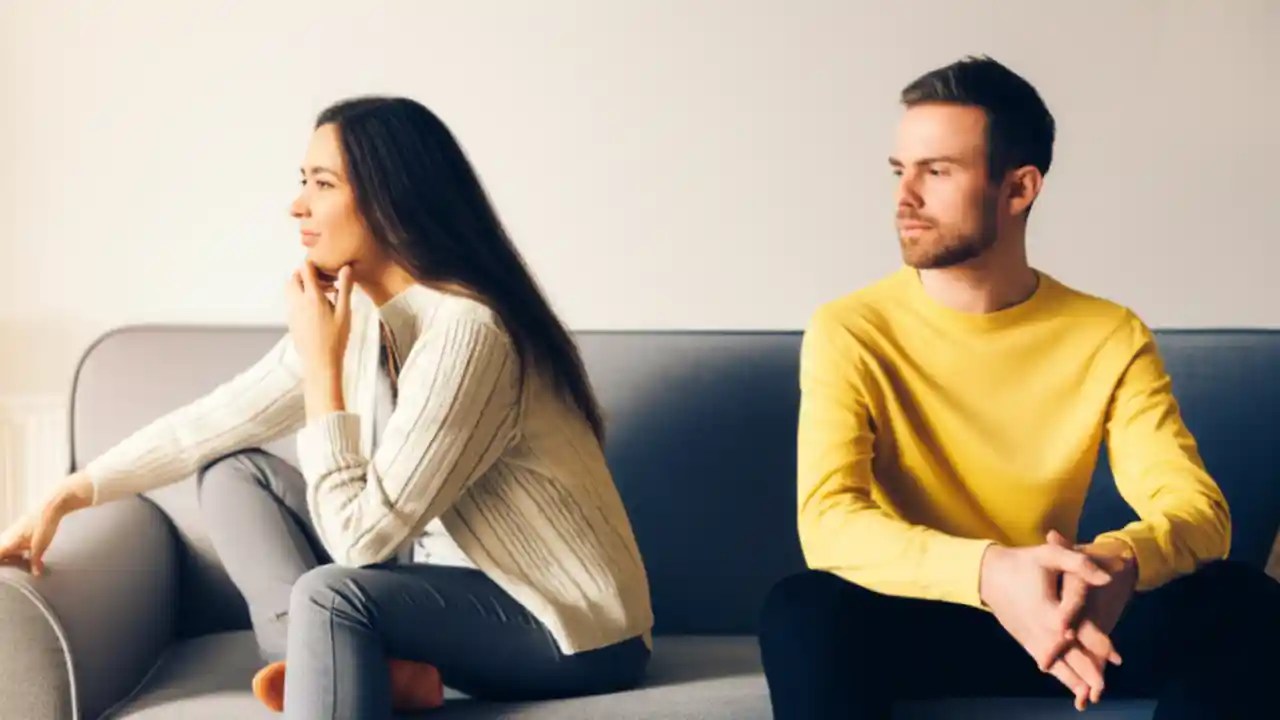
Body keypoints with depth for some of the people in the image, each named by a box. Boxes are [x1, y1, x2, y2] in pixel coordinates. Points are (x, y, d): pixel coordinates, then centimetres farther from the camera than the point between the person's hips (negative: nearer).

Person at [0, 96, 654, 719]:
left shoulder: (464, 330, -27)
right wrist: (66, 496, 9)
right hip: (459, 573, 9)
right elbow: (219, 420, 9)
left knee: (331, 595, -35)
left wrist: (321, 364, -22)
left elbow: (362, 537, -27)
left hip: (569, 626, -9)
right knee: (233, 472, 4)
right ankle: (353, 666, -13)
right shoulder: (358, 309, 0)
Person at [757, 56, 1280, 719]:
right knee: (802, 612, -35)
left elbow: (1198, 507, -14)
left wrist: (1120, 560, -39)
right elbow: (828, 521, -23)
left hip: (1055, 615, 2)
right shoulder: (850, 332, -10)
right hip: (909, 619, -2)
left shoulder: (1111, 338, -4)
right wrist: (990, 572, -42)